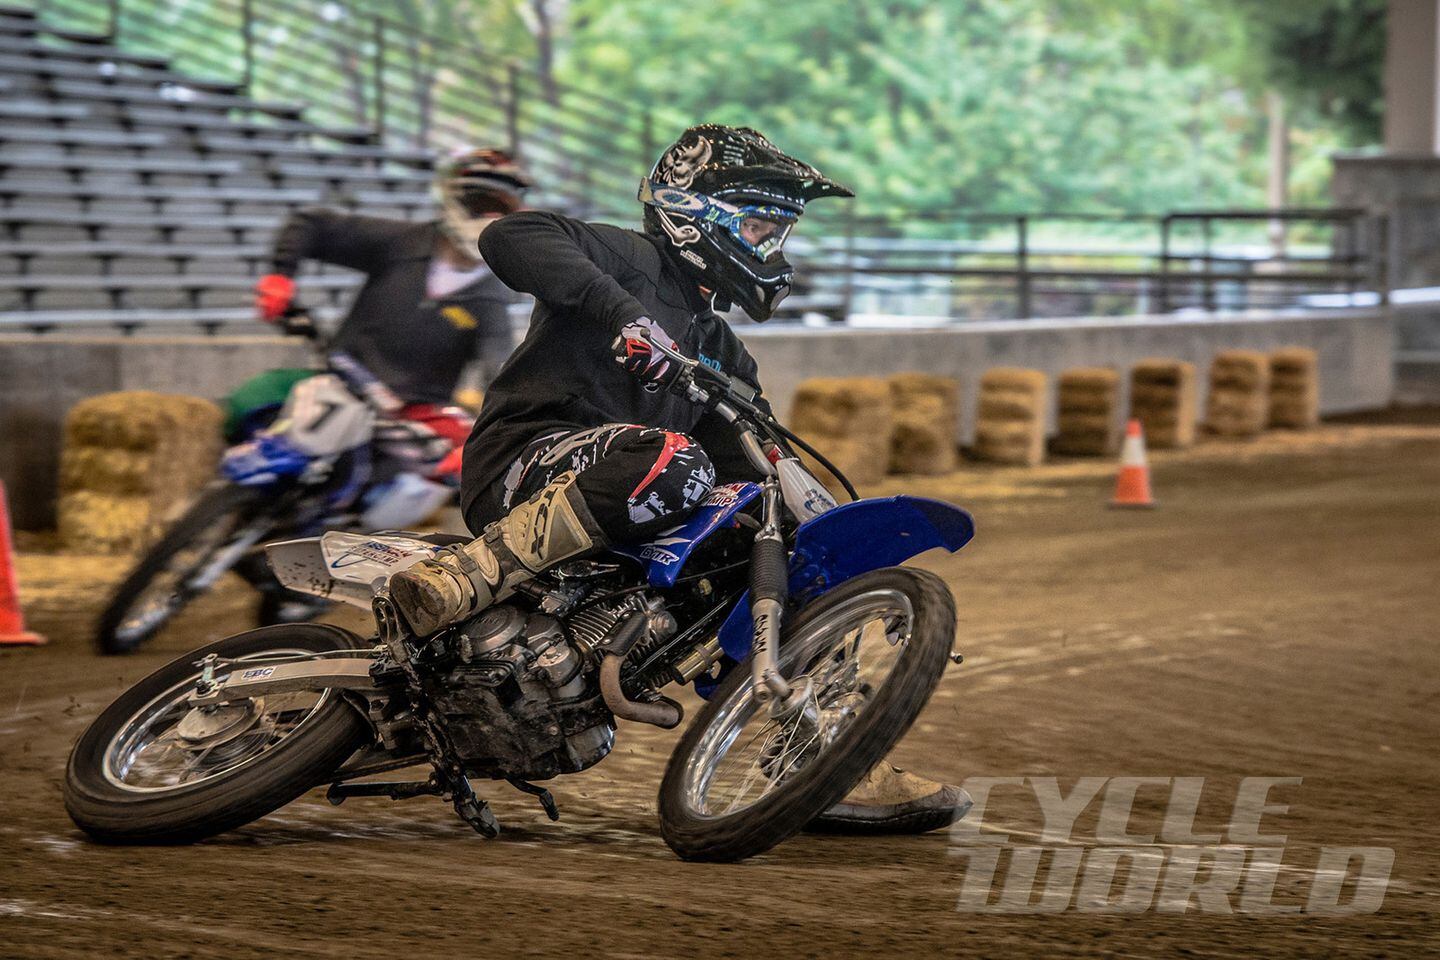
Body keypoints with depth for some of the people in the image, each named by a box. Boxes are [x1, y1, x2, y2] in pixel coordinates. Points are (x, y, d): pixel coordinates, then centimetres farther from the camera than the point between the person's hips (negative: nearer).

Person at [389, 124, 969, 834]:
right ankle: (464, 580, -42)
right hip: (526, 455, -9)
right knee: (673, 463, -39)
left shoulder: (721, 350, 27)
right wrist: (620, 310, -28)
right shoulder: (634, 262, 1)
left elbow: (750, 456, 28)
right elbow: (511, 237, -17)